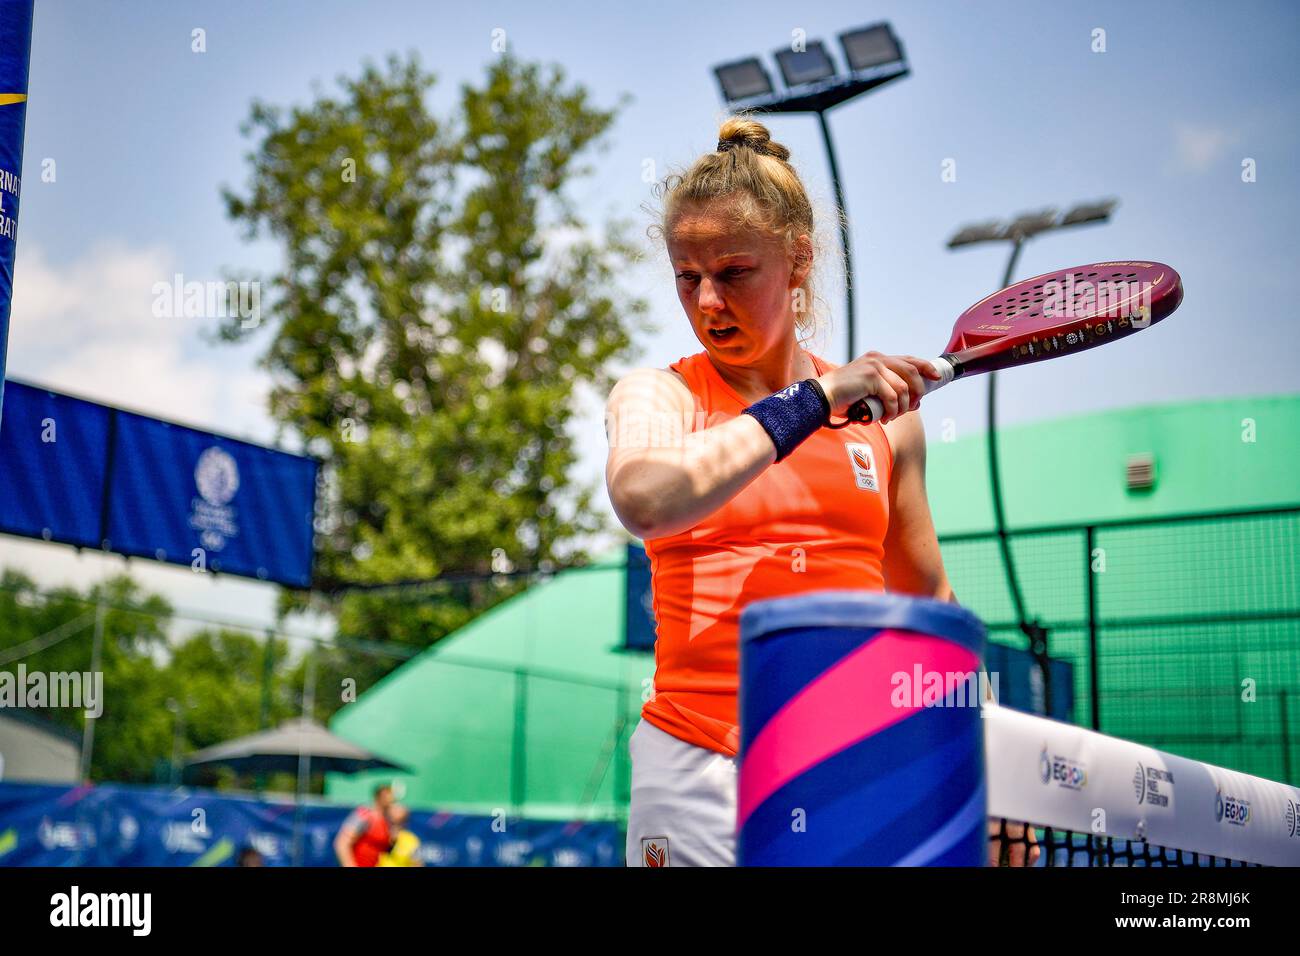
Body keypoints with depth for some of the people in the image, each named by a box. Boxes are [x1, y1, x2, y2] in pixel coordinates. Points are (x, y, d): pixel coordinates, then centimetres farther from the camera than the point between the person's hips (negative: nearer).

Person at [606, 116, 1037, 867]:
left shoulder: (884, 411, 8)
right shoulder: (658, 395, 1)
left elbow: (927, 602, 19)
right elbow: (642, 500, -24)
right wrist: (814, 401, -19)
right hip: (699, 776, -2)